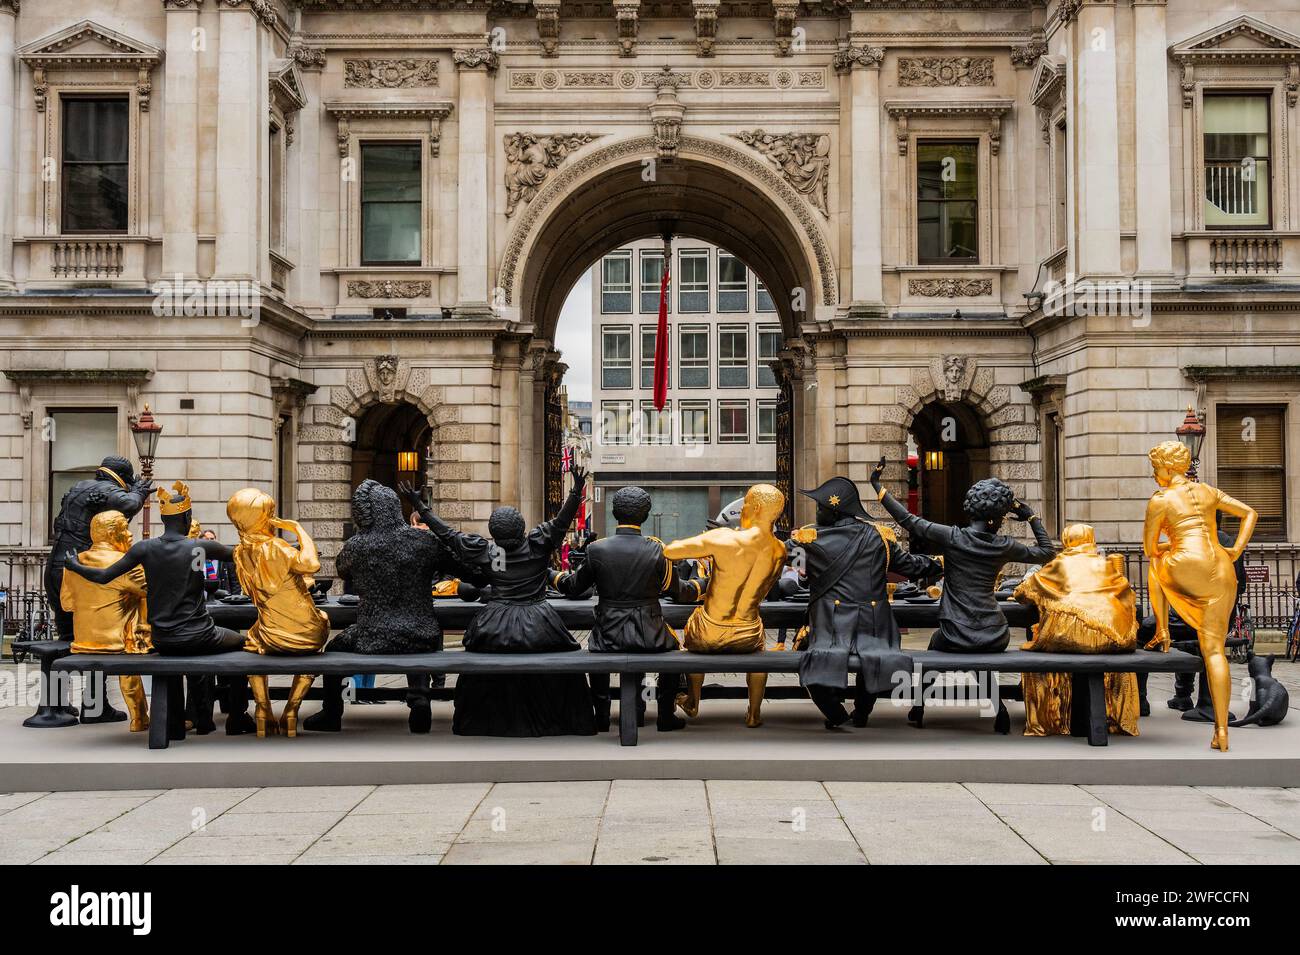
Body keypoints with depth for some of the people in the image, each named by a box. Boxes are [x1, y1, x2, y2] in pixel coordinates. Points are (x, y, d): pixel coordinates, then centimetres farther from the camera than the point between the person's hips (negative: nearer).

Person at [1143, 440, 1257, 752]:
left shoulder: (1159, 501, 2)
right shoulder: (1208, 491, 18)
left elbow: (1149, 548, 7)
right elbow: (1250, 513, 21)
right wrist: (1236, 550, 16)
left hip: (1190, 569, -5)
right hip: (1223, 575, 5)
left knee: (1156, 564, 34)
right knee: (1214, 650, 5)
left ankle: (1162, 633, 27)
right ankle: (1222, 732, -3)